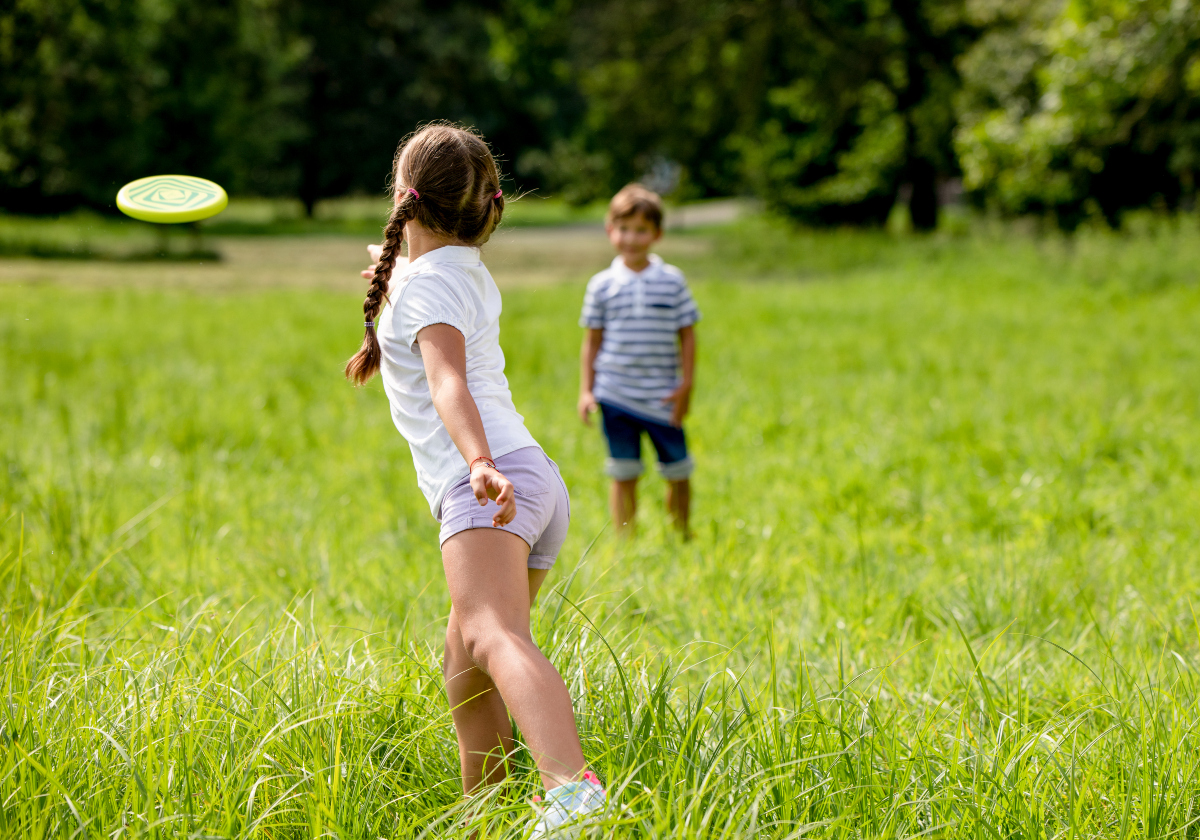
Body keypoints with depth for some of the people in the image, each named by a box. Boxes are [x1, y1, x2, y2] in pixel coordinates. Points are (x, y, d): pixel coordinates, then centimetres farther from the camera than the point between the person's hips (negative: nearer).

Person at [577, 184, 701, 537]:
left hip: (662, 399, 1)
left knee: (678, 472, 7)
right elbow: (592, 341, 8)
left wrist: (685, 386, -2)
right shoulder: (602, 285, 2)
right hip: (616, 397, 0)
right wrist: (586, 390, 2)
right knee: (624, 475, 4)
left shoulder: (672, 281, 2)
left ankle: (683, 538, 24)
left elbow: (687, 335, 5)